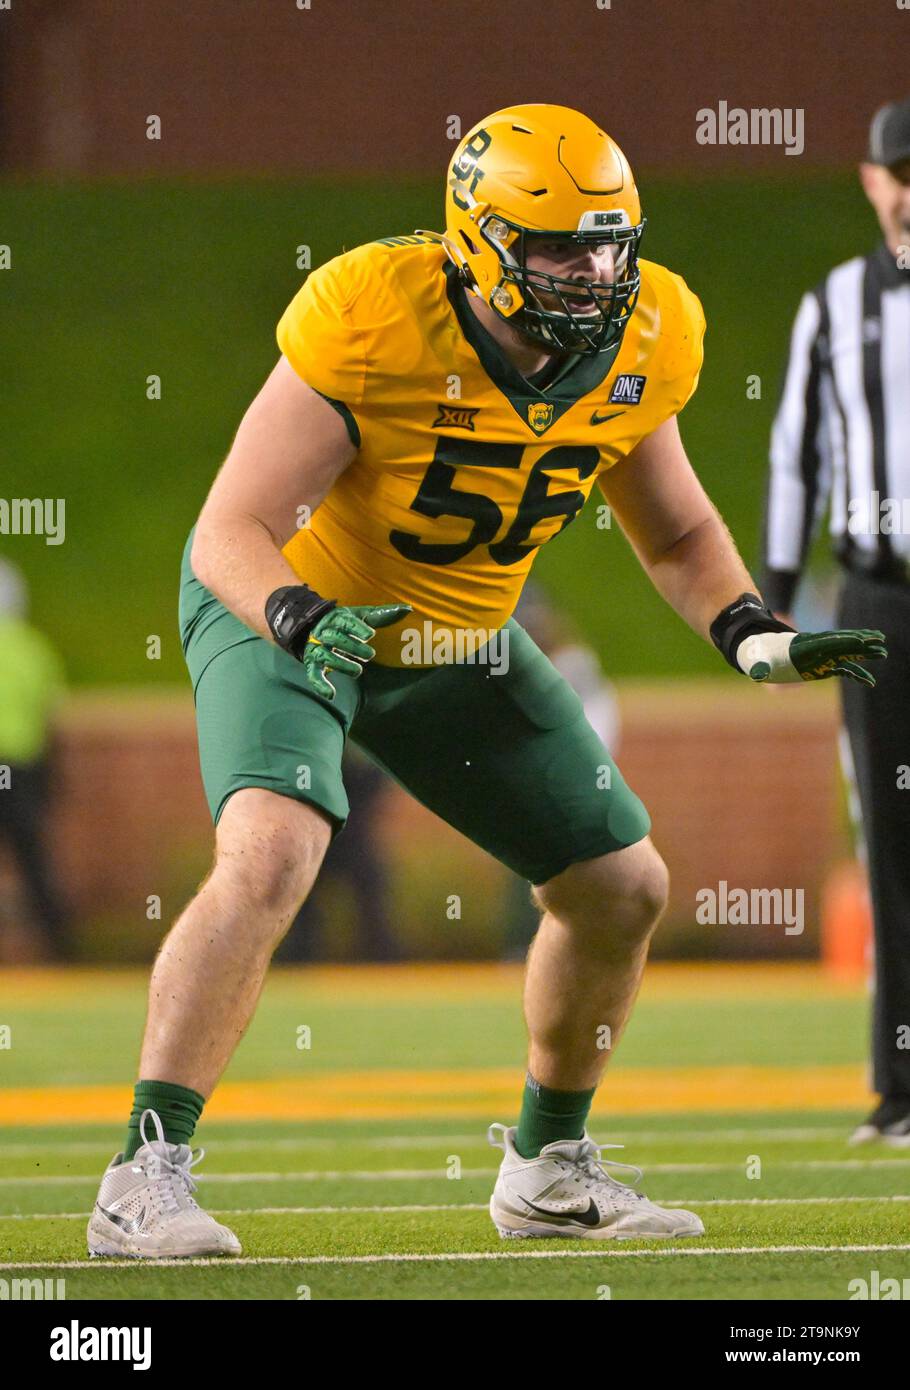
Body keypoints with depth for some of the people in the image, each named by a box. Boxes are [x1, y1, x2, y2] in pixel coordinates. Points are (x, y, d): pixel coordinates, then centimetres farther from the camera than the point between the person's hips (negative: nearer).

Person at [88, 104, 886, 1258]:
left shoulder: (635, 345, -12)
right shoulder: (372, 321, -31)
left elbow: (676, 533, 6)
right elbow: (232, 533, -30)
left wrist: (753, 636, -11)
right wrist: (307, 620, -49)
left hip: (459, 643, 6)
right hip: (281, 609, -6)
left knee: (622, 890, 8)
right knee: (270, 856, -32)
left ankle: (547, 1170, 30)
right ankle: (144, 1180, -28)